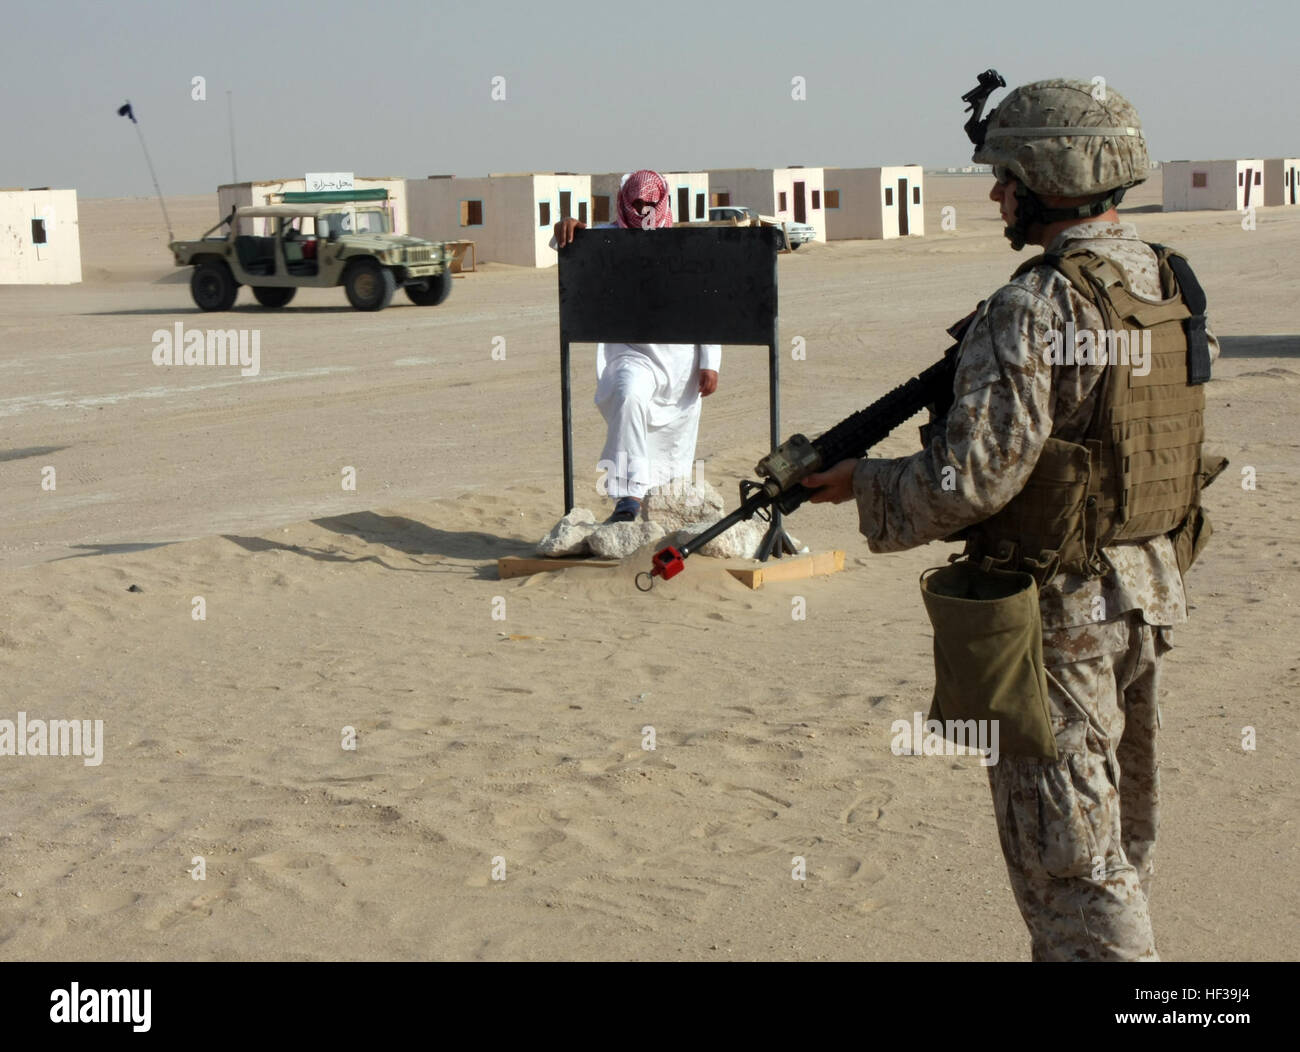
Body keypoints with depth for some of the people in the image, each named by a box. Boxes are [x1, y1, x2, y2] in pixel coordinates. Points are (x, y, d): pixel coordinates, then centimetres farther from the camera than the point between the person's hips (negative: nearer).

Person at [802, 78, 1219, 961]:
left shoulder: (1034, 308, -21)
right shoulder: (1173, 287, 5)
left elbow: (972, 479, -24)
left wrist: (865, 482, -7)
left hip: (1058, 610, -8)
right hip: (1151, 590, 9)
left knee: (1066, 849, 1)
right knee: (1123, 832, 20)